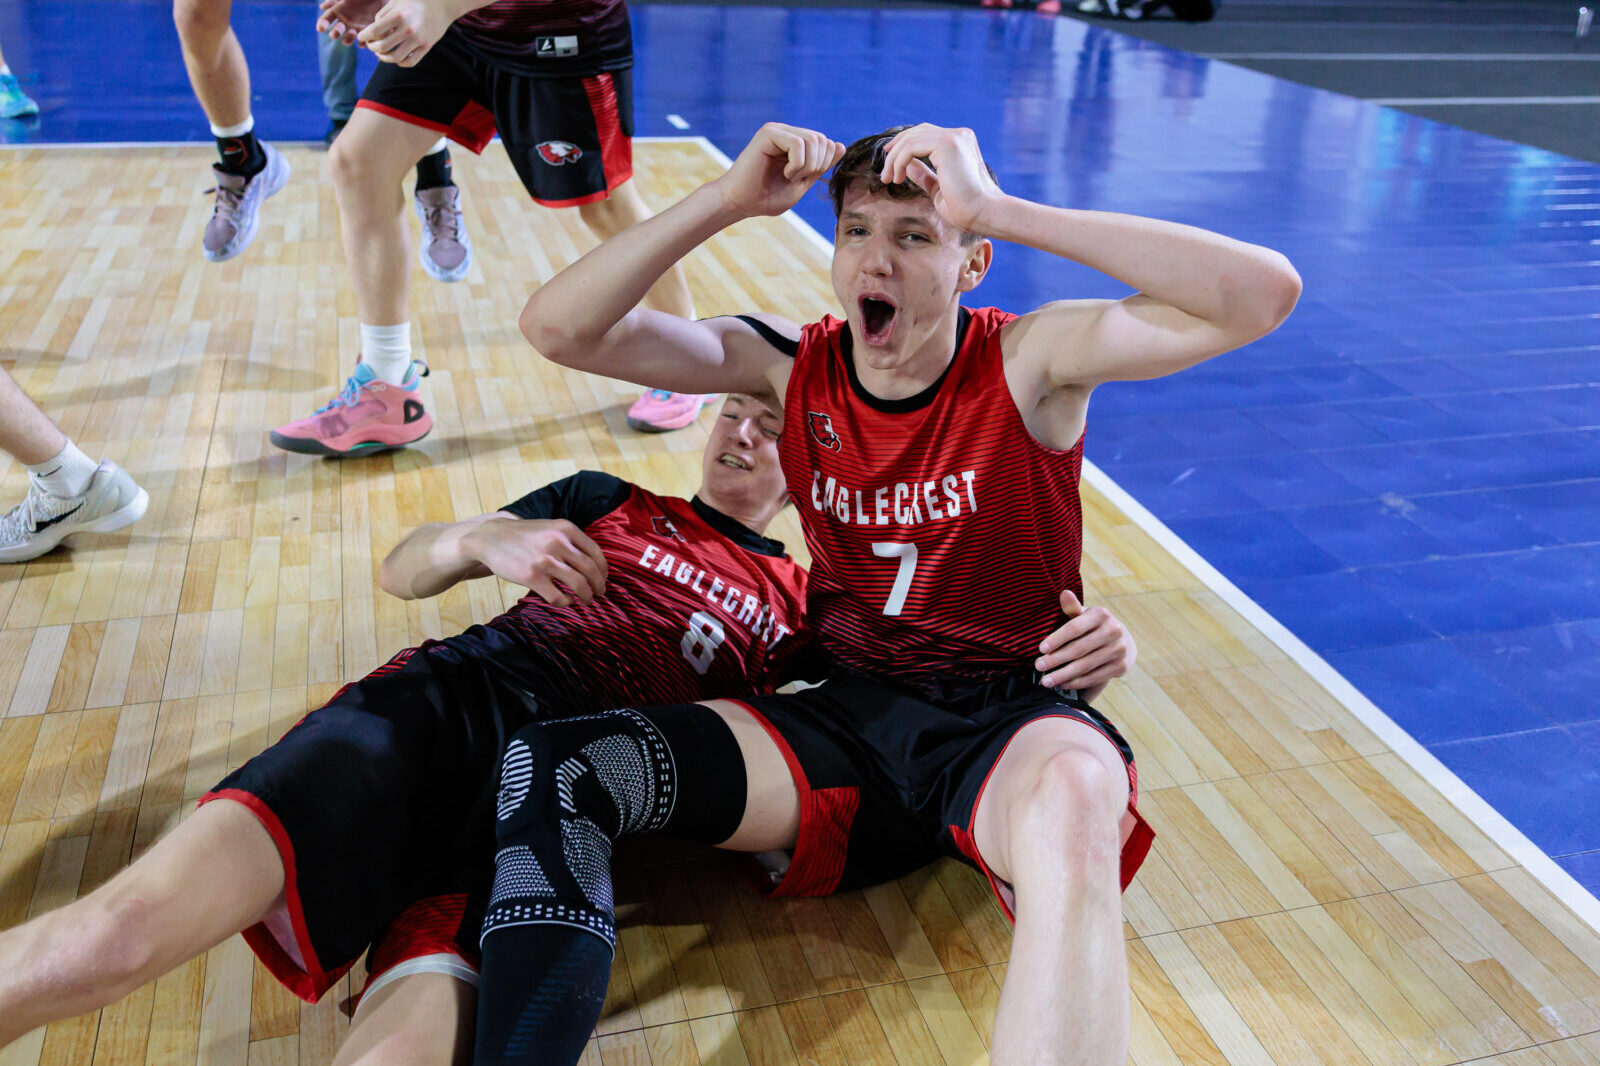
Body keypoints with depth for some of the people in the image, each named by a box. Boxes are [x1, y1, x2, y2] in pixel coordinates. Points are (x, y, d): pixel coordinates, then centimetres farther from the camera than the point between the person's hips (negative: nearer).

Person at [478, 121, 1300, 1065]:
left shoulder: (1028, 361, -8)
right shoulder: (796, 367, 1)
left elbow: (1265, 294, -23)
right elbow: (558, 326, -5)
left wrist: (1001, 210, -26)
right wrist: (731, 199, -17)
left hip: (1011, 716, -3)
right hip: (851, 717, 4)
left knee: (1072, 799, -43)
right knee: (551, 764, -15)